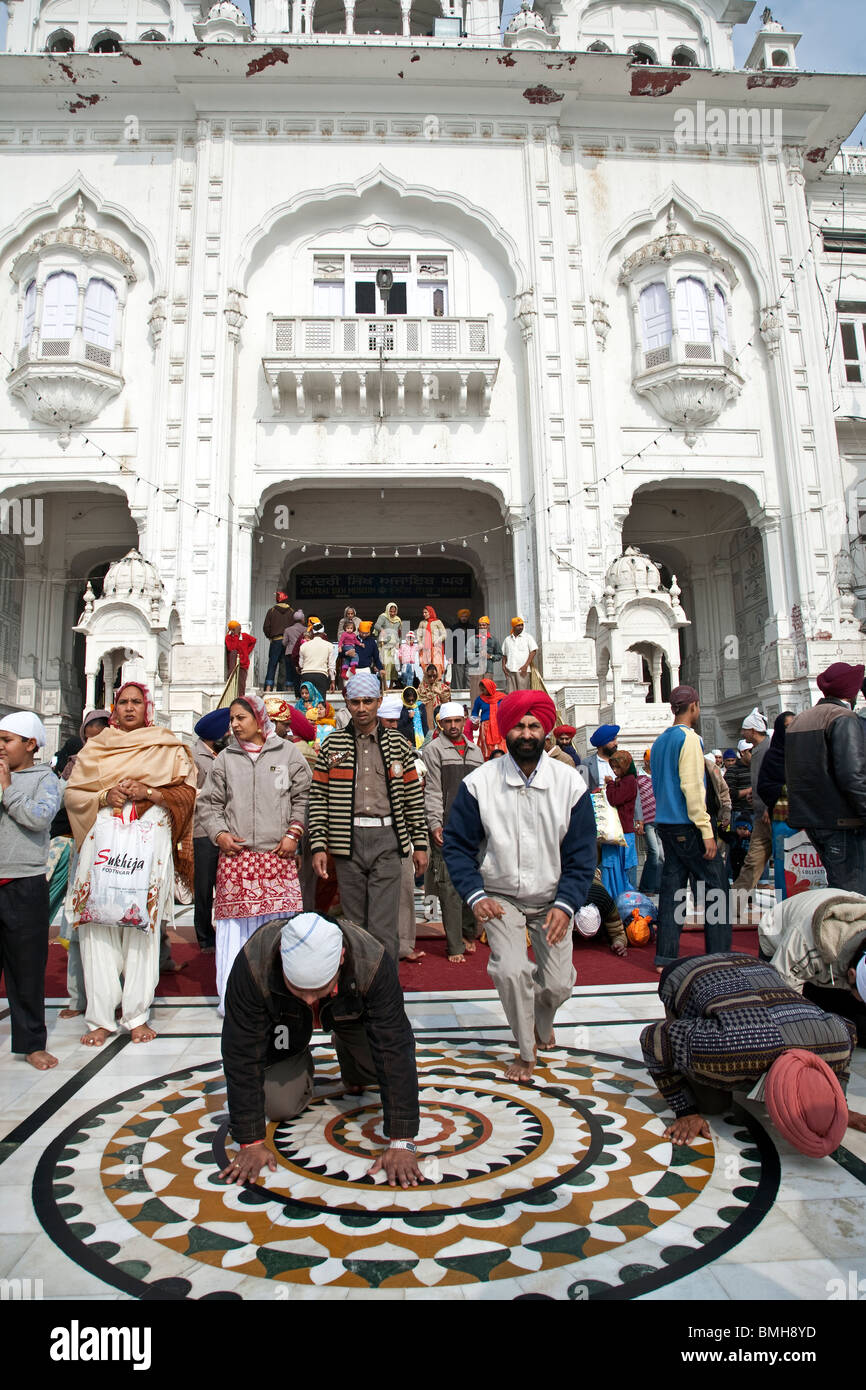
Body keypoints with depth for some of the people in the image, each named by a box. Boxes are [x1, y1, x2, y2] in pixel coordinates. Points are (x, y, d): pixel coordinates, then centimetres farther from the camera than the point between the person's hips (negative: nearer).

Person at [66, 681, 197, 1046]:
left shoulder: (167, 746, 12)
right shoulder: (96, 746, 18)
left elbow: (188, 789, 5)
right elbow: (73, 793, 12)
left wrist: (149, 792, -9)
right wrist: (104, 797, -6)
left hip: (150, 838, -1)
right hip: (102, 838, 2)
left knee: (143, 922, -3)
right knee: (99, 922, -4)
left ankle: (137, 1015, 6)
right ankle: (101, 1017, 4)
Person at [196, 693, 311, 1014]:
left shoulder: (287, 753, 8)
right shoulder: (225, 758, 12)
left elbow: (303, 797, 7)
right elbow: (209, 803, 14)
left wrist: (293, 833, -2)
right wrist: (219, 833, -1)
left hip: (278, 854, -1)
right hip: (236, 854, 1)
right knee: (235, 924, -1)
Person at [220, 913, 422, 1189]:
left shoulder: (373, 963, -39)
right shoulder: (253, 963, -39)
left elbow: (394, 1051, -35)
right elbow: (242, 1055, -31)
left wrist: (401, 1142, -36)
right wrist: (251, 1142, -29)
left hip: (351, 1014, 1)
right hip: (286, 1024, -1)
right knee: (279, 1106, -15)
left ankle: (352, 1073, 16)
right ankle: (300, 1068, 19)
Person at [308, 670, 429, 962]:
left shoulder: (397, 743, 8)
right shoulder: (333, 744, 7)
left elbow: (414, 796, 9)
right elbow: (317, 798, 4)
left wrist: (420, 843, 7)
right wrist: (318, 845, -3)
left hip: (387, 840, -1)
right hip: (348, 842, 1)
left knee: (383, 928, -6)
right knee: (355, 924, 10)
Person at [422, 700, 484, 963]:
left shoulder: (475, 751, 17)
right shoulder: (434, 749, 2)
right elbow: (432, 790, -5)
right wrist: (435, 823, -14)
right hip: (447, 828, -5)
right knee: (450, 886, -5)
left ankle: (468, 933, 27)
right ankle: (455, 946, 1)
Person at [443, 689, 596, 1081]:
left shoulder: (570, 784, -9)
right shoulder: (479, 783, -12)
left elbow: (582, 854, -4)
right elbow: (457, 844, -5)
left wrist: (565, 904, -15)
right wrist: (475, 895, -16)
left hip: (551, 898, 1)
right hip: (500, 897, -1)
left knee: (558, 983, 0)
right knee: (510, 971, -17)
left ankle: (543, 1024, 39)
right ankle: (526, 1052, 12)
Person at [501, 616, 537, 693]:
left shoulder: (528, 637, 7)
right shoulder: (507, 639, 18)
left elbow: (533, 651, 0)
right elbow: (504, 654, 21)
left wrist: (526, 665, -10)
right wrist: (503, 666, 4)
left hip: (523, 670, -3)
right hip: (510, 670, 3)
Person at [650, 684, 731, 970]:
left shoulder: (660, 741, 16)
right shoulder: (688, 737, -10)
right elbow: (692, 786, -17)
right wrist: (706, 830, -17)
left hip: (665, 824, 8)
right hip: (687, 824, -8)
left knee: (672, 887, 8)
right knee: (716, 885, 0)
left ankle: (665, 957, 8)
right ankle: (719, 956, 1)